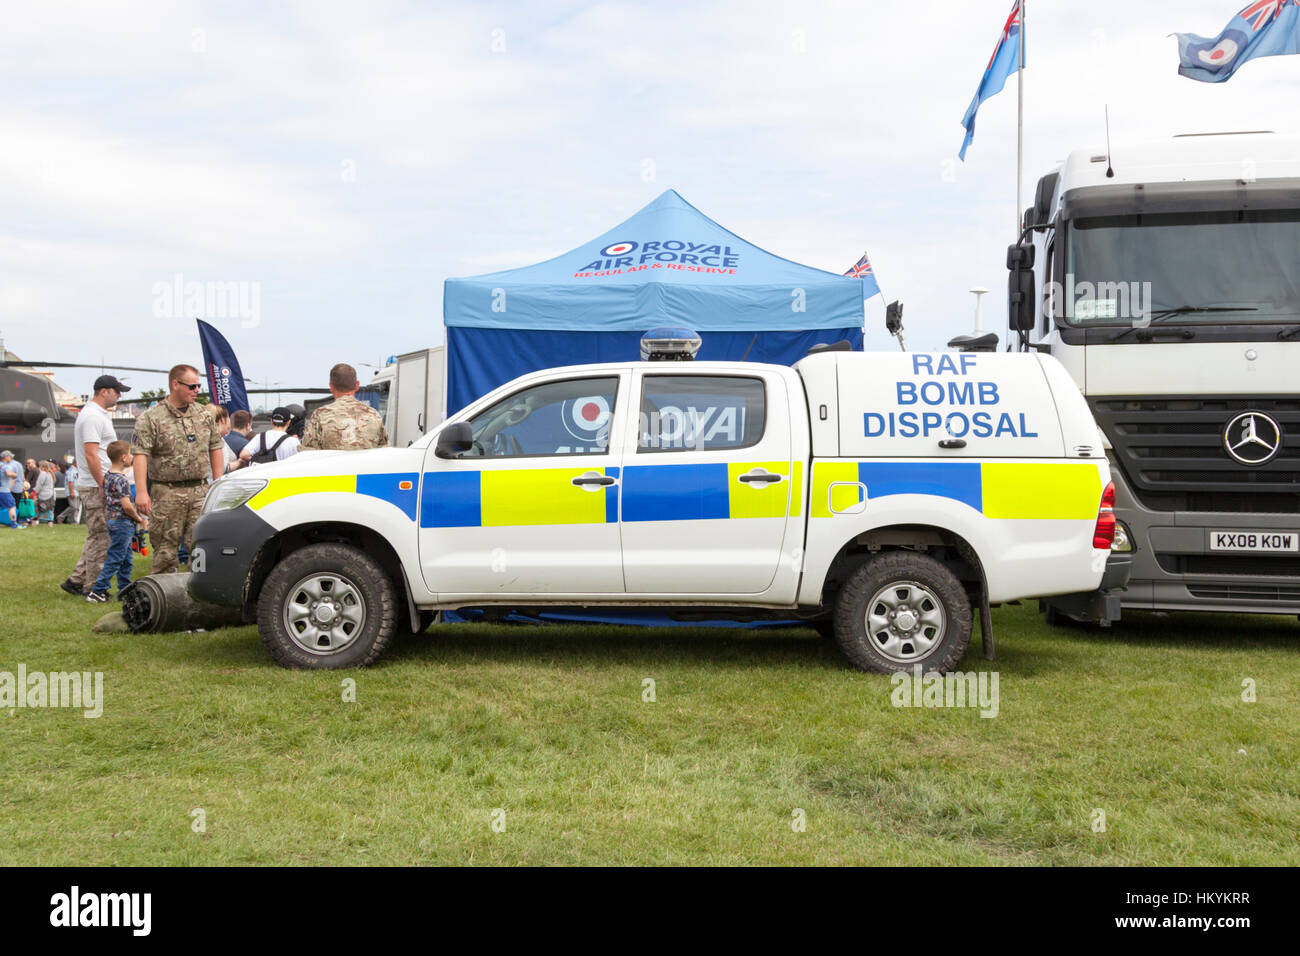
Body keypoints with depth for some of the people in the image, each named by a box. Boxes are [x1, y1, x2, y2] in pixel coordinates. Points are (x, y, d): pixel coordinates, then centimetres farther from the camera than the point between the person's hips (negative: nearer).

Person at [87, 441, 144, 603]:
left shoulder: (107, 476, 9)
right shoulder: (121, 480, -19)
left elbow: (104, 500, 17)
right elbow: (126, 505, -24)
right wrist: (139, 518, -10)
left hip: (112, 521, 9)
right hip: (123, 523, -9)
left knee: (126, 559, 16)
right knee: (115, 559, -4)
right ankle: (97, 591, -3)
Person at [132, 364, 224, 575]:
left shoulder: (204, 415, 12)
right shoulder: (150, 418, -3)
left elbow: (215, 449, 18)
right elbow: (140, 455, -10)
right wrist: (141, 492, -20)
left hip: (201, 492, 3)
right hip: (167, 493, -3)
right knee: (166, 551, 3)